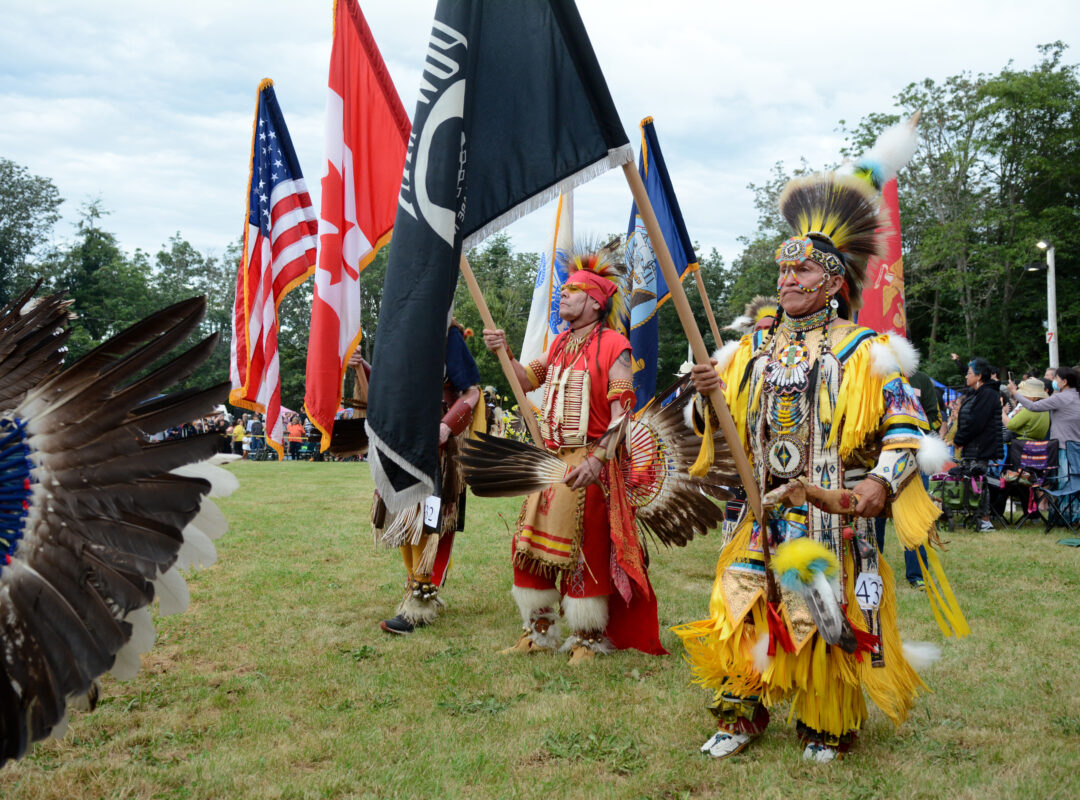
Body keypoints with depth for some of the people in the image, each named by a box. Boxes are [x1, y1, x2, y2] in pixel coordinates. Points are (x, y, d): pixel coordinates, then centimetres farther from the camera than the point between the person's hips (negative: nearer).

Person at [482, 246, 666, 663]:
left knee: (585, 551, -1)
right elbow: (529, 380, 24)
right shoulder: (560, 343, 16)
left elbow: (623, 410, -15)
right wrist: (505, 353, 8)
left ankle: (588, 639, 13)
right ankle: (539, 631, 23)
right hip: (550, 458, 7)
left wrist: (598, 459, -24)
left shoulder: (612, 345, -9)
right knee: (532, 544, 9)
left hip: (589, 463, -7)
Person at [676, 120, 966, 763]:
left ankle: (828, 728, 20)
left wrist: (880, 482, -20)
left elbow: (907, 426, -5)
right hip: (764, 512, 4)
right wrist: (711, 395, -6)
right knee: (743, 608, 3)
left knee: (826, 619, 1)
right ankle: (741, 715, 19)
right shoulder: (752, 349, 11)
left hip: (833, 516, -4)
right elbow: (730, 427, 15)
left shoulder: (863, 351, -3)